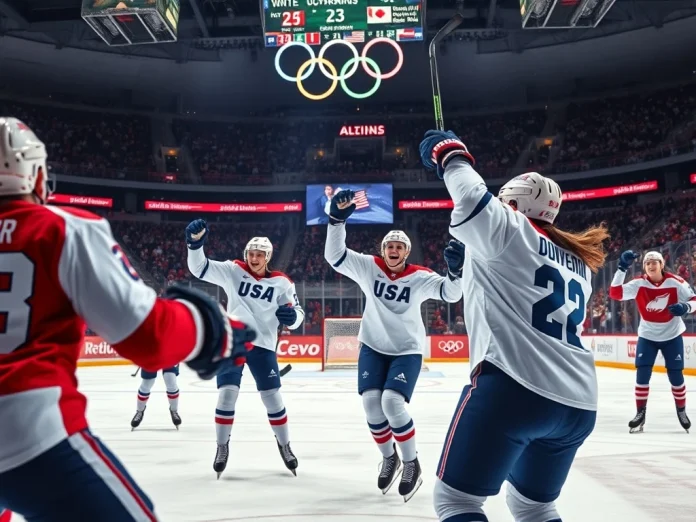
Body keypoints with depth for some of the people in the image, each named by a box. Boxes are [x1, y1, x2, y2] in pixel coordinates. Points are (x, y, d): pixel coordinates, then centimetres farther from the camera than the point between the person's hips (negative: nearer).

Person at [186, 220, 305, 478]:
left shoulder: (281, 282, -1)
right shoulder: (233, 271, -1)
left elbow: (298, 314, 1)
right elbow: (199, 268, -9)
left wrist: (292, 316, -23)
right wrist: (195, 243, -27)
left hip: (263, 346, 0)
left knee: (272, 396, 1)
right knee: (227, 392, -6)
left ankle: (284, 445, 20)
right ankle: (222, 446, 11)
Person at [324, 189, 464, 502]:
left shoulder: (419, 277, -13)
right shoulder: (368, 268, -7)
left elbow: (451, 293, -24)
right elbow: (335, 255, -15)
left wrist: (455, 270, -44)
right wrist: (337, 219, -28)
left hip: (407, 351, -3)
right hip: (373, 347, 3)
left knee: (391, 402, -19)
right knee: (370, 401, -8)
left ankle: (412, 465, 1)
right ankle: (389, 459, 16)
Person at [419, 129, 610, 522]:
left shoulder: (511, 230, 2)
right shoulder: (577, 262, 25)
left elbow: (474, 199, -14)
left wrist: (449, 152, 4)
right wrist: (466, 267, 31)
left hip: (516, 387, -8)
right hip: (577, 404, 8)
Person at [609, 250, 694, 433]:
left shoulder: (675, 282, -16)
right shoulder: (638, 284, -14)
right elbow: (615, 294, -26)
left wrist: (685, 307, -33)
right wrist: (622, 268, -34)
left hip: (672, 336, 0)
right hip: (647, 336, 1)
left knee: (676, 375, 5)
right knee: (642, 374, -6)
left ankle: (681, 411, 26)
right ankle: (640, 413, 4)